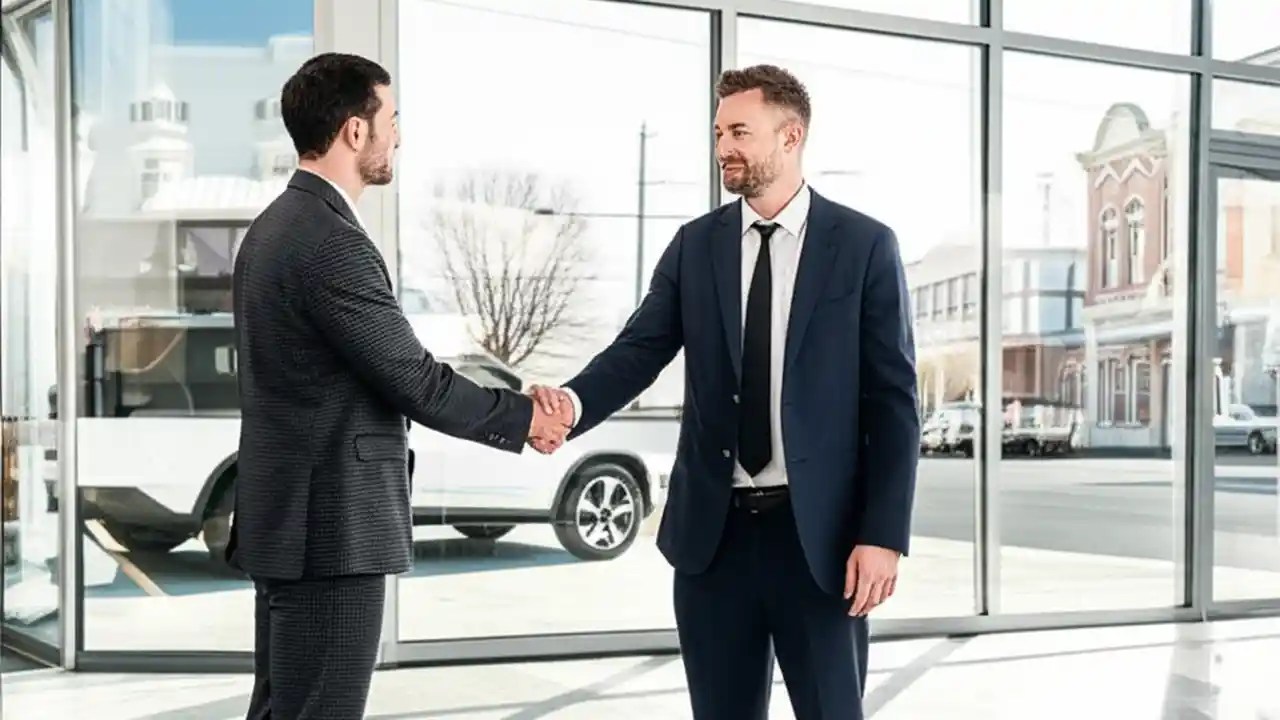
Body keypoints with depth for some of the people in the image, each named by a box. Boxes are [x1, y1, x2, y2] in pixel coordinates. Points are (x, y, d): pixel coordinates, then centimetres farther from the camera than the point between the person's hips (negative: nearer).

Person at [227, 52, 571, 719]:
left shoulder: (273, 227, 12)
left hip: (289, 517, 10)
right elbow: (416, 381, -17)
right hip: (332, 527, -10)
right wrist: (522, 416, -4)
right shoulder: (332, 243, -19)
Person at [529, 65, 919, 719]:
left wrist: (883, 534, -11)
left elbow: (893, 401, -4)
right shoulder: (693, 246, 7)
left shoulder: (865, 245, -2)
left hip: (818, 532, -3)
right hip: (713, 530, 3)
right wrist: (573, 401, -25)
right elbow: (638, 349, -3)